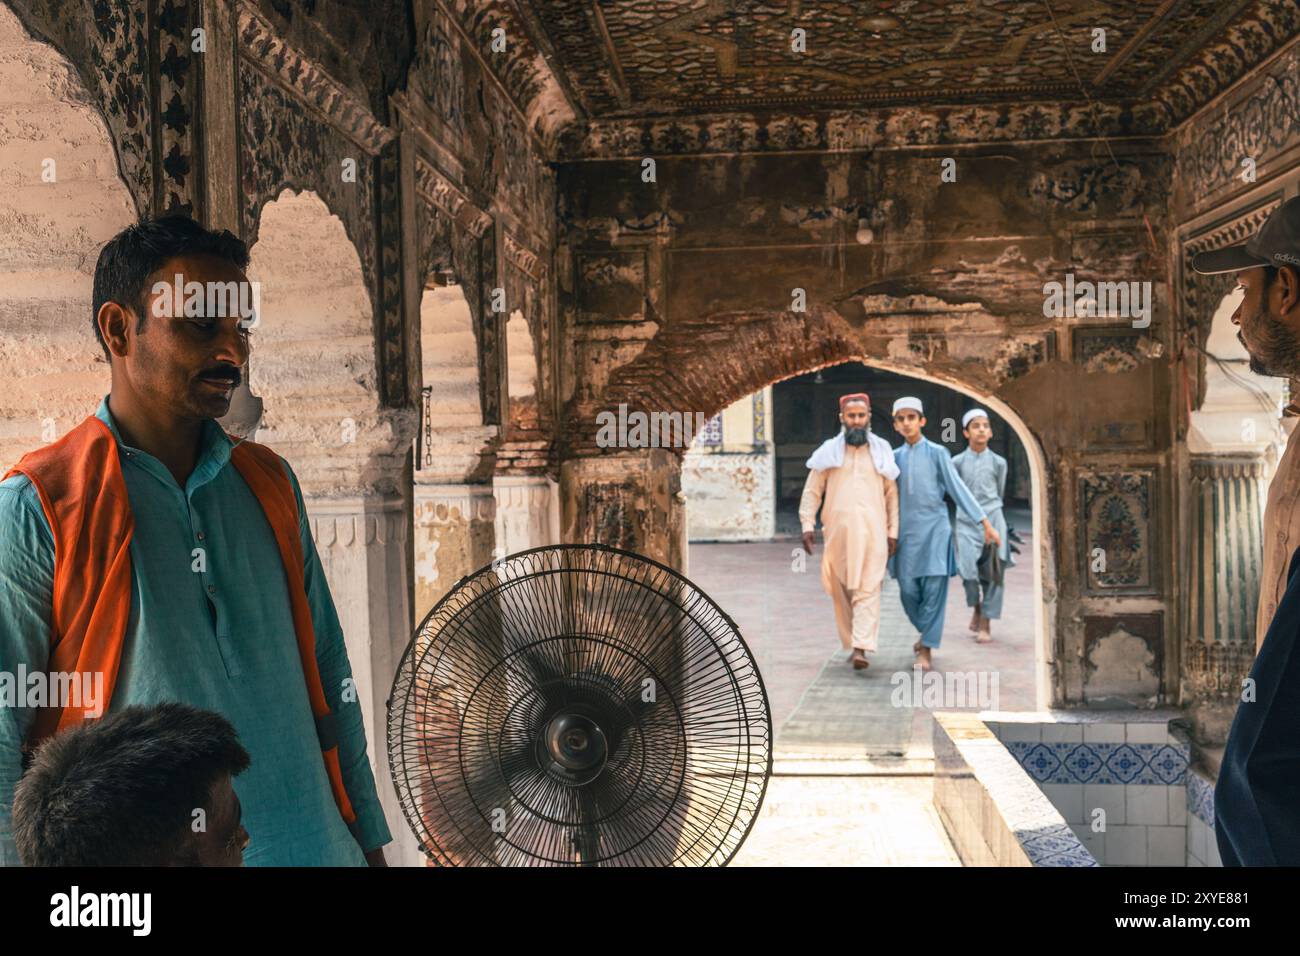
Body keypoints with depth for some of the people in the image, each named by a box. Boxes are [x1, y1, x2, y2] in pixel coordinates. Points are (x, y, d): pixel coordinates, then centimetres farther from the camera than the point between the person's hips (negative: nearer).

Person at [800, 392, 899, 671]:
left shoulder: (882, 451, 10)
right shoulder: (828, 451, 8)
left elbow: (891, 494, 11)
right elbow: (812, 491, 7)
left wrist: (893, 531, 6)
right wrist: (807, 525, -4)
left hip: (872, 532, -1)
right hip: (838, 532, 1)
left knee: (868, 590, -9)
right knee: (841, 591, 5)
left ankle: (861, 648, -15)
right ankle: (852, 644, 17)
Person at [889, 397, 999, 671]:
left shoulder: (937, 453, -1)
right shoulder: (894, 457, 8)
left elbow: (958, 488, -2)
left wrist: (985, 522, -7)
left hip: (934, 528, -3)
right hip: (905, 530, 3)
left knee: (933, 589, -6)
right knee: (908, 589, 1)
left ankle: (926, 649, 2)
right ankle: (928, 633, 27)